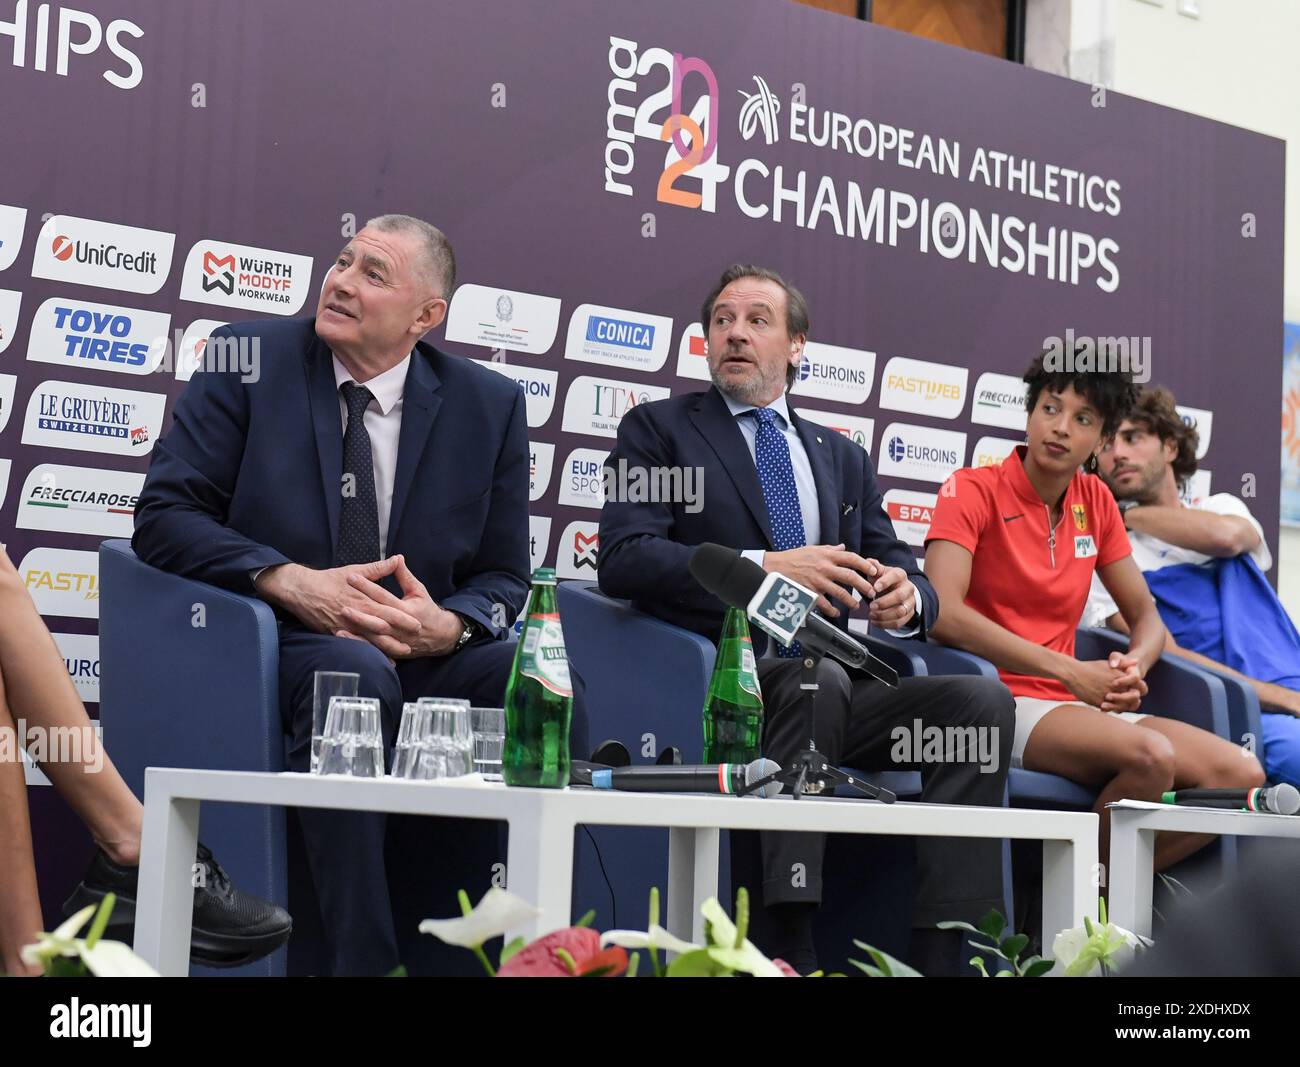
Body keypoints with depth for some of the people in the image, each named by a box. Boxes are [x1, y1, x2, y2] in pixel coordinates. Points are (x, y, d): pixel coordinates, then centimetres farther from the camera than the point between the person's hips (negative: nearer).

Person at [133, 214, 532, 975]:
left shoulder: (491, 405, 7)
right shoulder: (249, 360, 1)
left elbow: (504, 577, 9)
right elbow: (164, 514, -5)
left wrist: (449, 626, -16)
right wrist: (289, 581, -21)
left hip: (422, 653, 3)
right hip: (277, 646, -2)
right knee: (355, 673, -36)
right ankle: (363, 959, -31)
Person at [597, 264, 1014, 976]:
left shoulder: (843, 458, 25)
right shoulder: (658, 429, 11)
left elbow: (899, 569, 19)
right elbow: (622, 557, -5)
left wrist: (905, 598, -8)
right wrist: (762, 567, -18)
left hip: (837, 680, 5)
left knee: (981, 697, -21)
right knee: (817, 674, -36)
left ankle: (944, 950, -27)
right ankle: (789, 948, -37)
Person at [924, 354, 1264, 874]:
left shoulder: (1095, 502, 13)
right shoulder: (974, 490, -6)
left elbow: (1146, 617, 19)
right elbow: (943, 613, -21)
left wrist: (1131, 670, -7)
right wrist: (1072, 672, -21)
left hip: (1073, 706, 7)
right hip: (998, 702, -7)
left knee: (1241, 773, -12)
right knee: (1151, 756, -32)